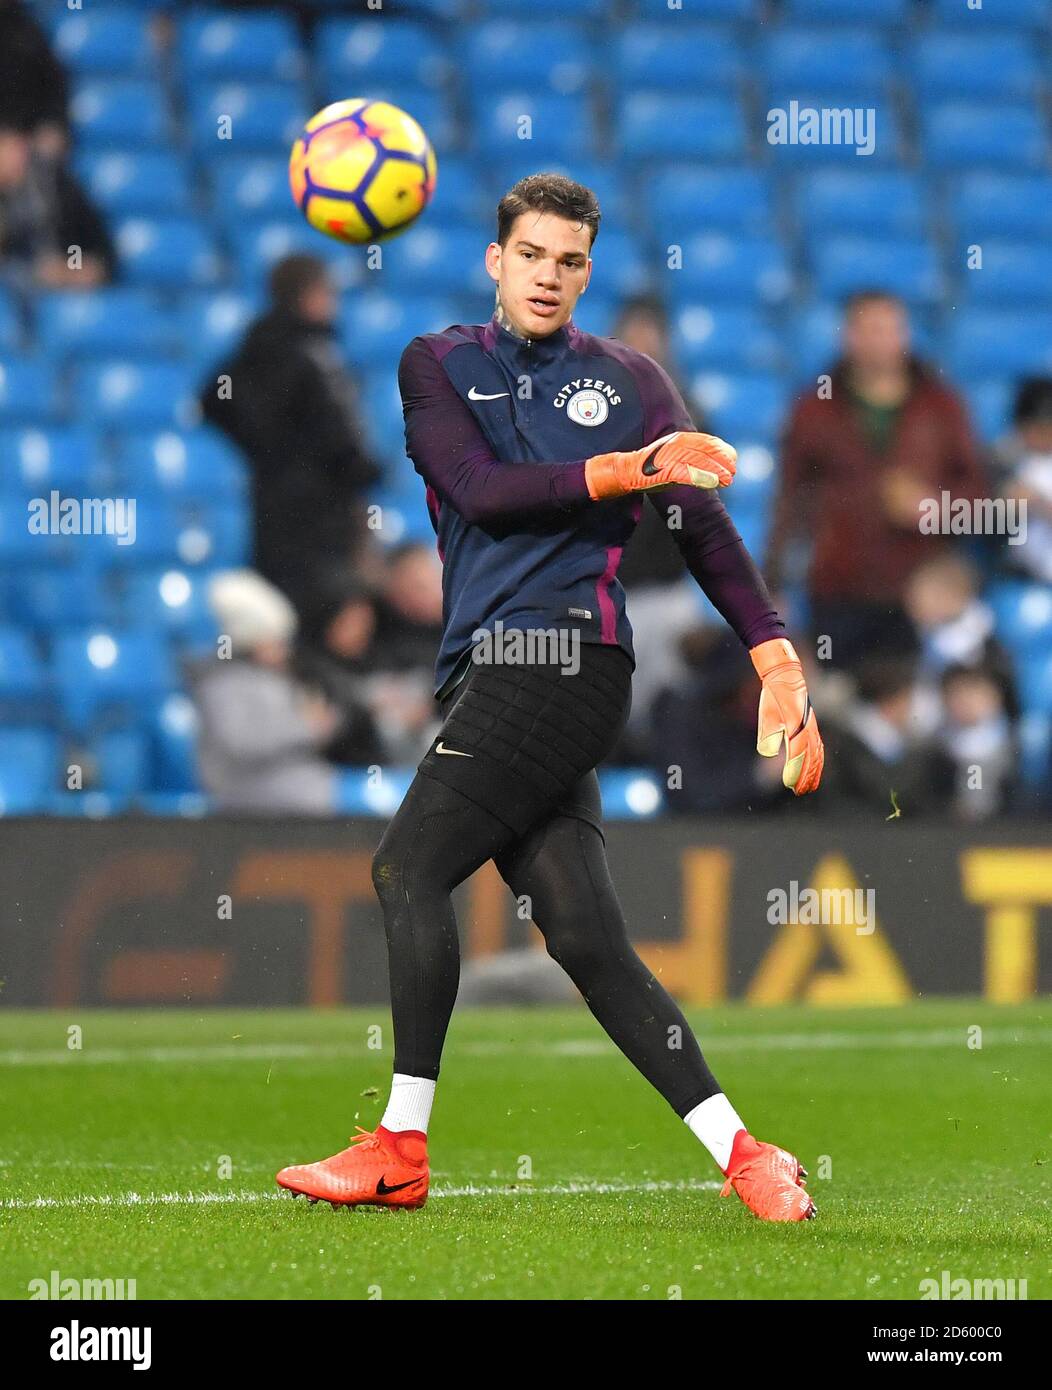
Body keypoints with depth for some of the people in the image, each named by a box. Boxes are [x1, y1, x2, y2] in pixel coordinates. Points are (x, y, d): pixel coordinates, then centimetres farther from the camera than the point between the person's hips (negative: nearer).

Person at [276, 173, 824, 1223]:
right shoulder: (438, 367, 16)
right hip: (489, 677, 4)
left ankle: (399, 1149, -9)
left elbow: (705, 530, 7)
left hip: (565, 652, -4)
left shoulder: (628, 379, 11)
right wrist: (626, 473, -13)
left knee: (408, 865, -14)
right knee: (584, 935, -3)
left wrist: (781, 668, -5)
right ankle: (742, 1155, -1)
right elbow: (484, 493, -1)